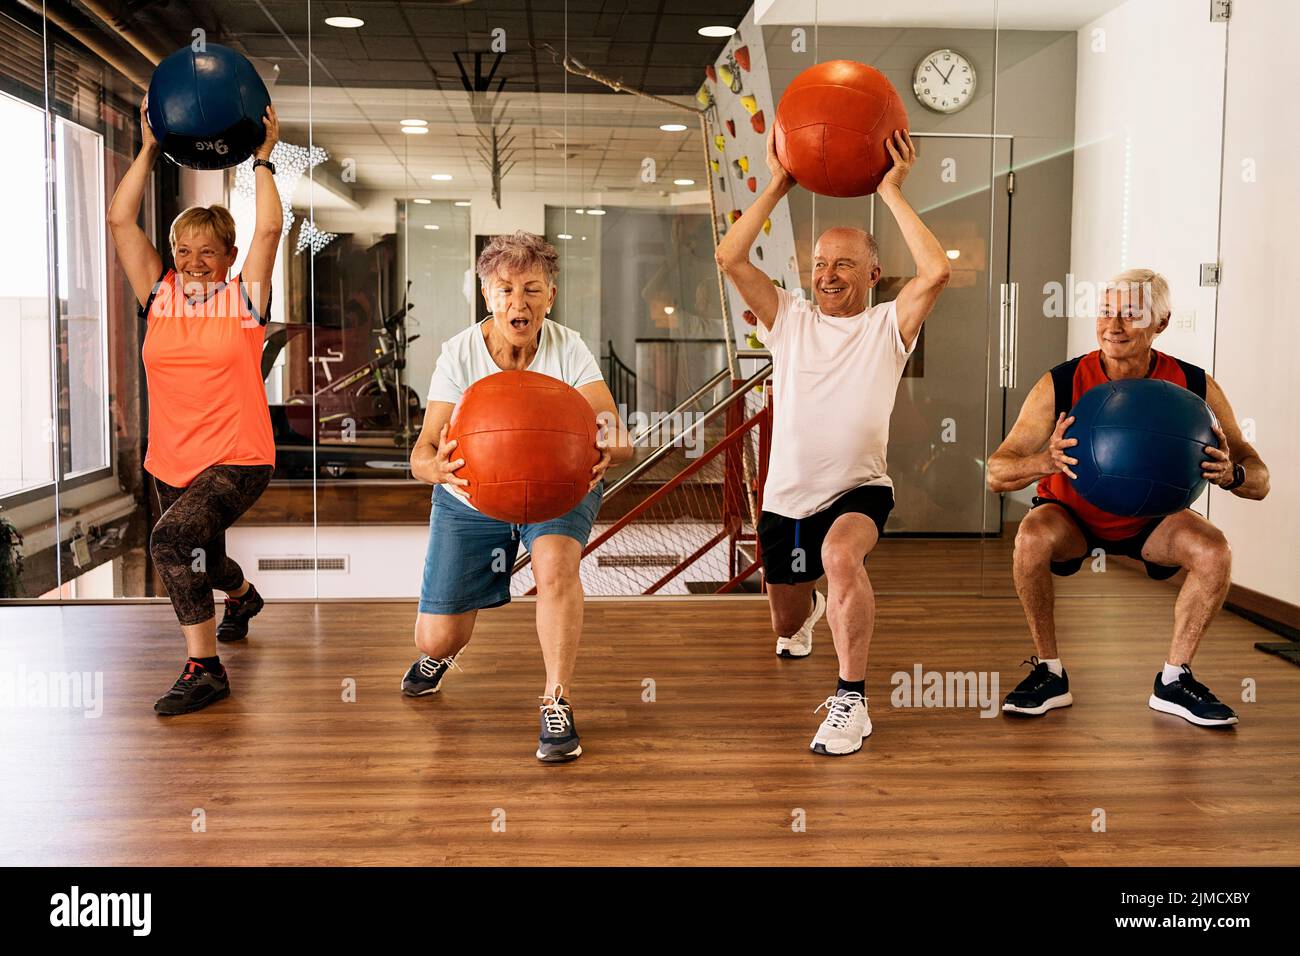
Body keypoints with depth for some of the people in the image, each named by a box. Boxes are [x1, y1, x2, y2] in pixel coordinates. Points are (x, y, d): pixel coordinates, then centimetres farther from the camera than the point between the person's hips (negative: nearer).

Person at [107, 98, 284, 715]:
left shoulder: (244, 299, -5)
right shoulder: (159, 297, 3)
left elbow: (269, 230, -14)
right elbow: (121, 221, 0)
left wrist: (262, 160, -6)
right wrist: (149, 152, 1)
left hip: (238, 461, -6)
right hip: (171, 462, 6)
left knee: (171, 539, -30)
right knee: (202, 561, 26)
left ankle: (204, 668, -20)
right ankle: (242, 597, 63)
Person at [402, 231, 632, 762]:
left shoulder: (568, 350, -18)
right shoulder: (459, 354, -17)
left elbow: (616, 434, -27)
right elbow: (422, 451, -23)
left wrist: (610, 448, -53)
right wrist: (438, 467, -48)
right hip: (470, 500, 1)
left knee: (555, 564, -35)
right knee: (435, 638, -1)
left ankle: (557, 704, -18)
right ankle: (441, 655, 41)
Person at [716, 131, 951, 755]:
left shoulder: (887, 326, -4)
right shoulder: (789, 318, 1)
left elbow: (936, 271, -22)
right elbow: (729, 258, -11)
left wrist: (892, 193, -16)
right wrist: (777, 187, -9)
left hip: (858, 490, -3)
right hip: (785, 497, 4)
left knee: (840, 553, -40)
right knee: (786, 628, 20)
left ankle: (851, 702, -26)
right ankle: (809, 608, 61)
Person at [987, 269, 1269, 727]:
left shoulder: (1194, 387, -20)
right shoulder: (1060, 385, -25)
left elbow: (1259, 479, -15)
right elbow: (996, 473, -26)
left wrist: (1230, 474, -41)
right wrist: (1047, 461, -48)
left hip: (1150, 515, 2)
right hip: (1071, 514, -2)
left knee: (1214, 550, -24)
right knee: (1032, 536, -32)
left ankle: (1173, 681, -3)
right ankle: (1048, 673, -12)